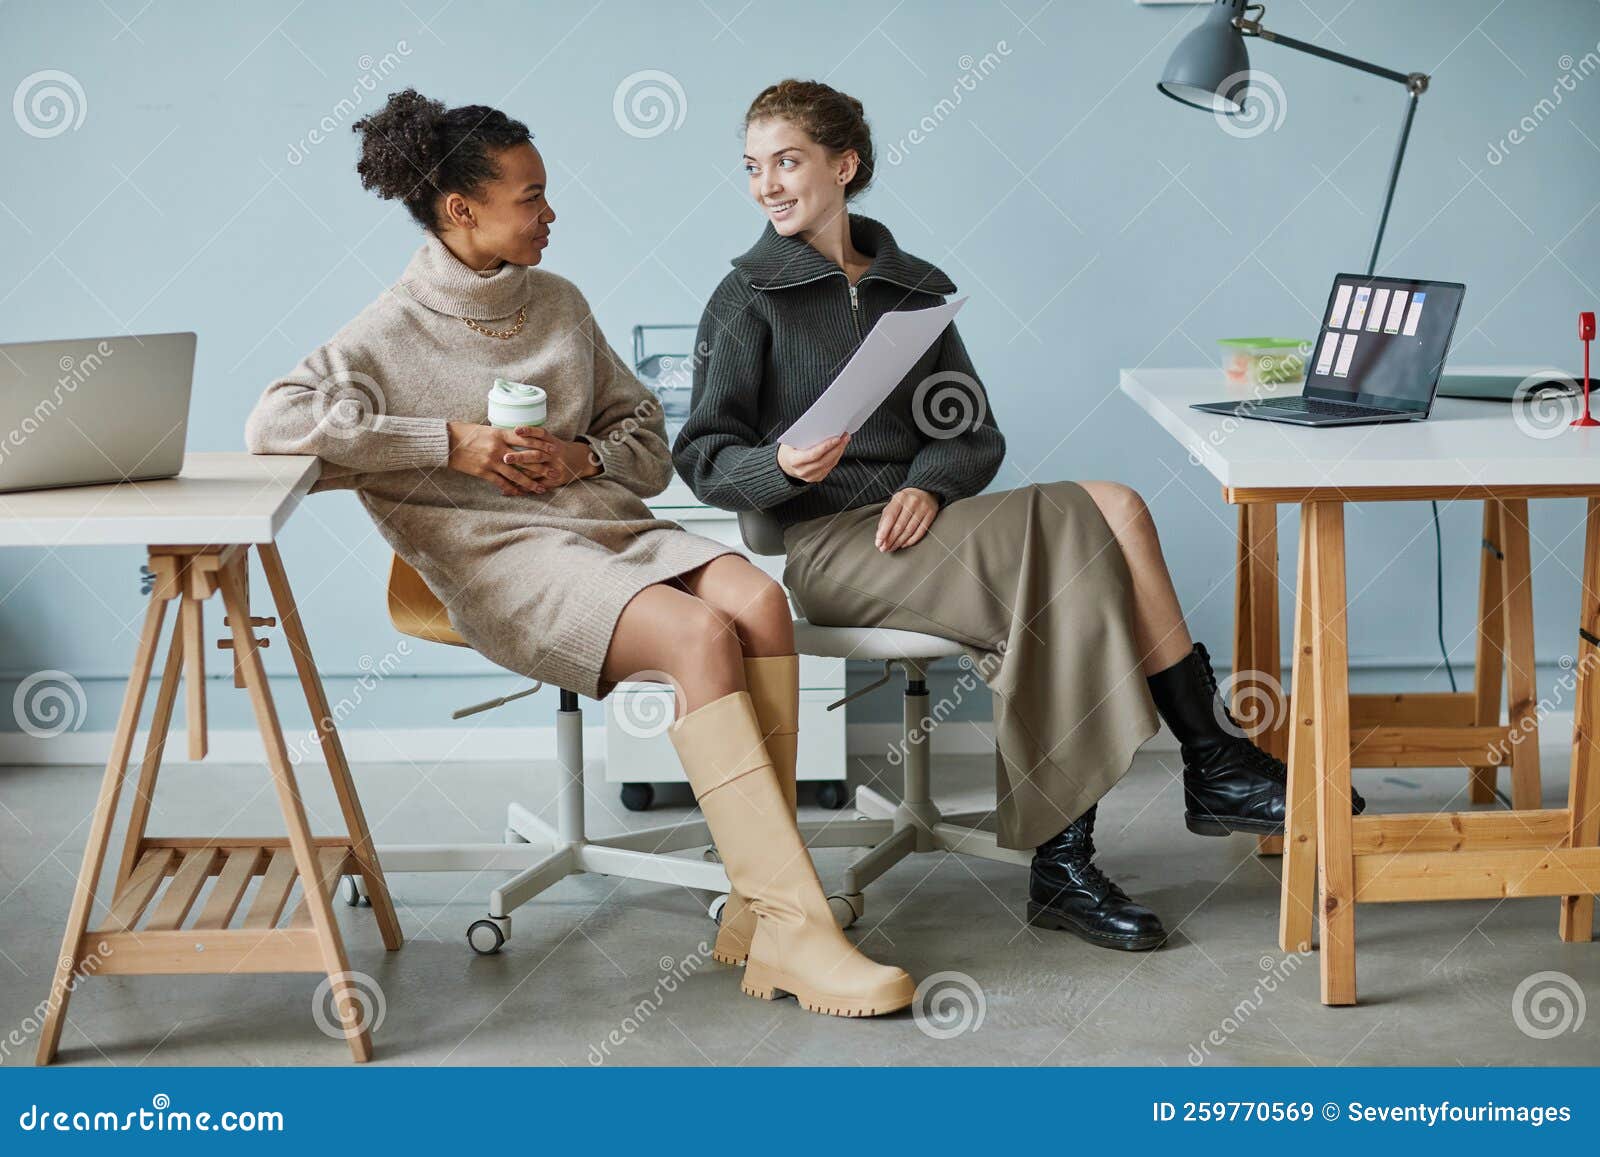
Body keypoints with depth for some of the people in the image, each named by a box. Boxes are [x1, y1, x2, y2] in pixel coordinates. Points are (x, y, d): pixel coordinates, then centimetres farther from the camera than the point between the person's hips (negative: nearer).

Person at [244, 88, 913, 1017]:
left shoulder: (559, 304, 20)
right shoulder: (394, 335, 3)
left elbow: (649, 436, 24)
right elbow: (275, 423, -11)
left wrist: (585, 459, -2)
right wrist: (450, 443, -12)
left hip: (614, 522, 6)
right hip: (505, 559, -6)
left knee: (758, 599, -26)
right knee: (699, 635, -31)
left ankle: (761, 905, -24)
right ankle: (797, 929, -32)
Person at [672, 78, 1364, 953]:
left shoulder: (916, 290, 18)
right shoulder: (750, 299, 5)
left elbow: (977, 437, 15)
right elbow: (703, 457, -2)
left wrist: (927, 484, -8)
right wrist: (785, 468, -23)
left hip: (915, 524, 5)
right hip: (829, 546, -5)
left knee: (1112, 508, -23)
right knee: (1075, 537, -26)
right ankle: (1213, 764, -17)